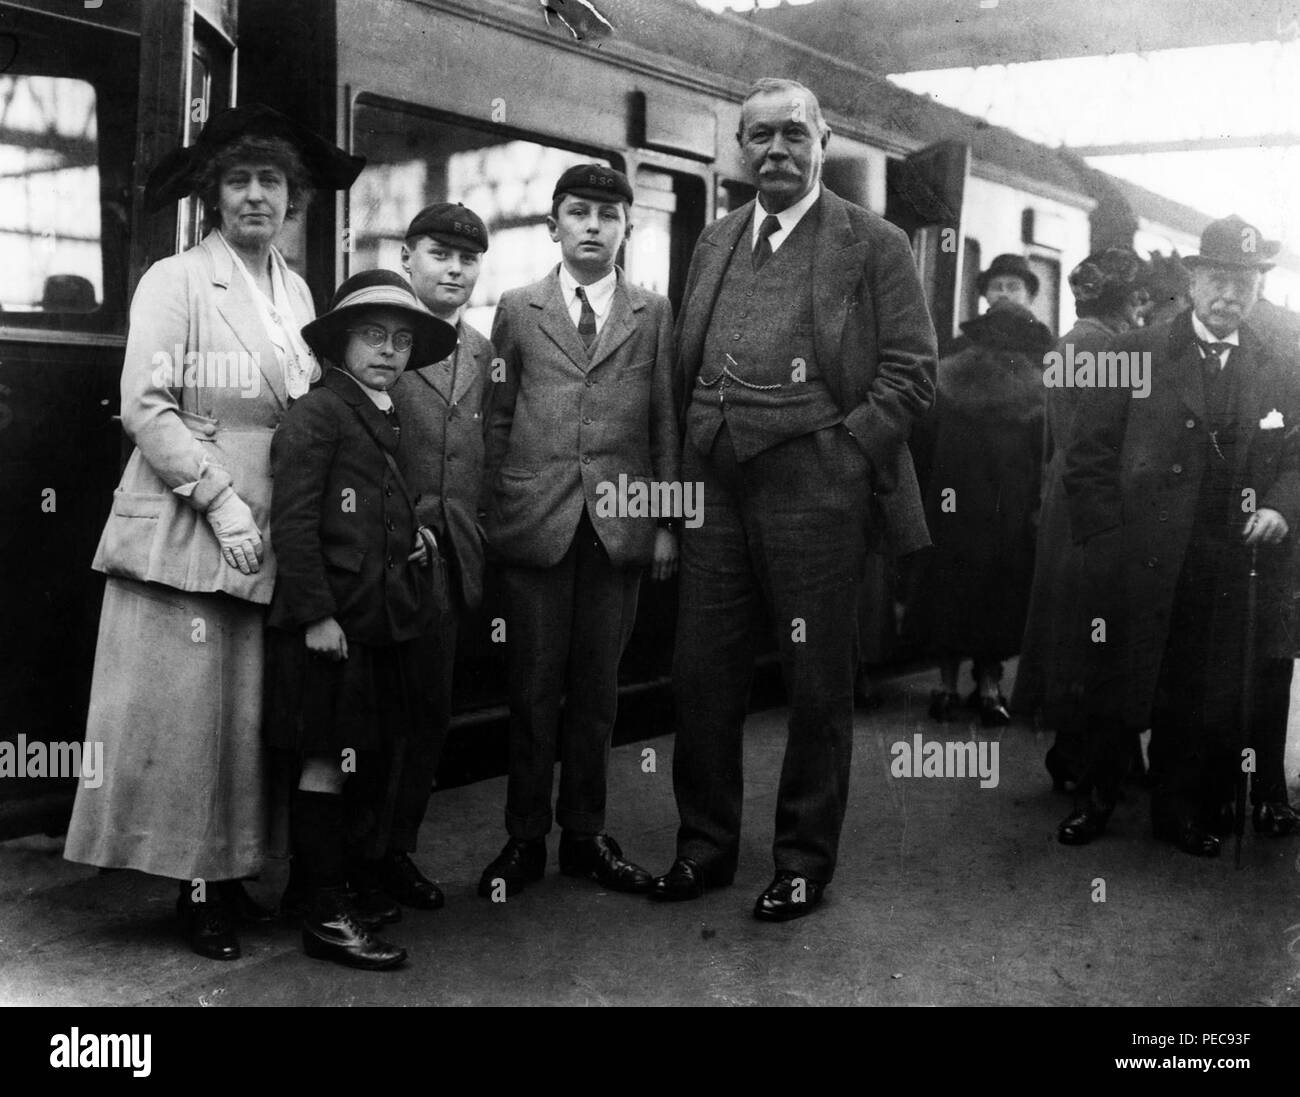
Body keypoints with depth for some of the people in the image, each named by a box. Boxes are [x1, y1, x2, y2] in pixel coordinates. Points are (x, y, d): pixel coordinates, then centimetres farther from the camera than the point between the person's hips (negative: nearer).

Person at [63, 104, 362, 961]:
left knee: (248, 717, 9)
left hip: (267, 540, 6)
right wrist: (221, 501, -16)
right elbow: (146, 408, -11)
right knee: (185, 712, -2)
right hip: (185, 534, -6)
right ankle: (193, 888, 9)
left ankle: (228, 876, 20)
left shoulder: (296, 291, 14)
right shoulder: (175, 281, -4)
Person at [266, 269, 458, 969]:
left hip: (387, 620, 8)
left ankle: (357, 885, 27)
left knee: (380, 761, 13)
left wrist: (415, 537, 12)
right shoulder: (317, 413, -9)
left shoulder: (387, 420, 18)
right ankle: (326, 917, 7)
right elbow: (293, 522, -15)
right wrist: (315, 614, -18)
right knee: (326, 764, -1)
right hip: (332, 623, -8)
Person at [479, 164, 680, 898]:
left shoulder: (654, 314, 9)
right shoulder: (518, 311, 8)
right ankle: (526, 838, 15)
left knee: (598, 686, 7)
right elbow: (497, 420, 8)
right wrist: (492, 510, 3)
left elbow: (666, 422, 7)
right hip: (536, 522, 0)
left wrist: (667, 521, 3)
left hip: (619, 525, 1)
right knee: (534, 687, 3)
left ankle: (585, 834, 19)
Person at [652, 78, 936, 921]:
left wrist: (838, 456, -12)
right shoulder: (714, 244, 16)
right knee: (701, 676, 10)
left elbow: (911, 375, -4)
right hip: (716, 493, 5)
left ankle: (805, 864, 20)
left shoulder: (874, 246, -1)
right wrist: (690, 467, 8)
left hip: (815, 496, -5)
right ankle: (706, 847, 26)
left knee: (819, 688, 5)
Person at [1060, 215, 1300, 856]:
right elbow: (1088, 457, -2)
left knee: (1204, 697, 9)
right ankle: (1097, 797, 23)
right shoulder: (1136, 355, 0)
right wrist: (1106, 541, -8)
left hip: (1228, 572, 3)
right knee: (1117, 687, 6)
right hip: (1137, 564, -2)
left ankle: (1180, 809, 25)